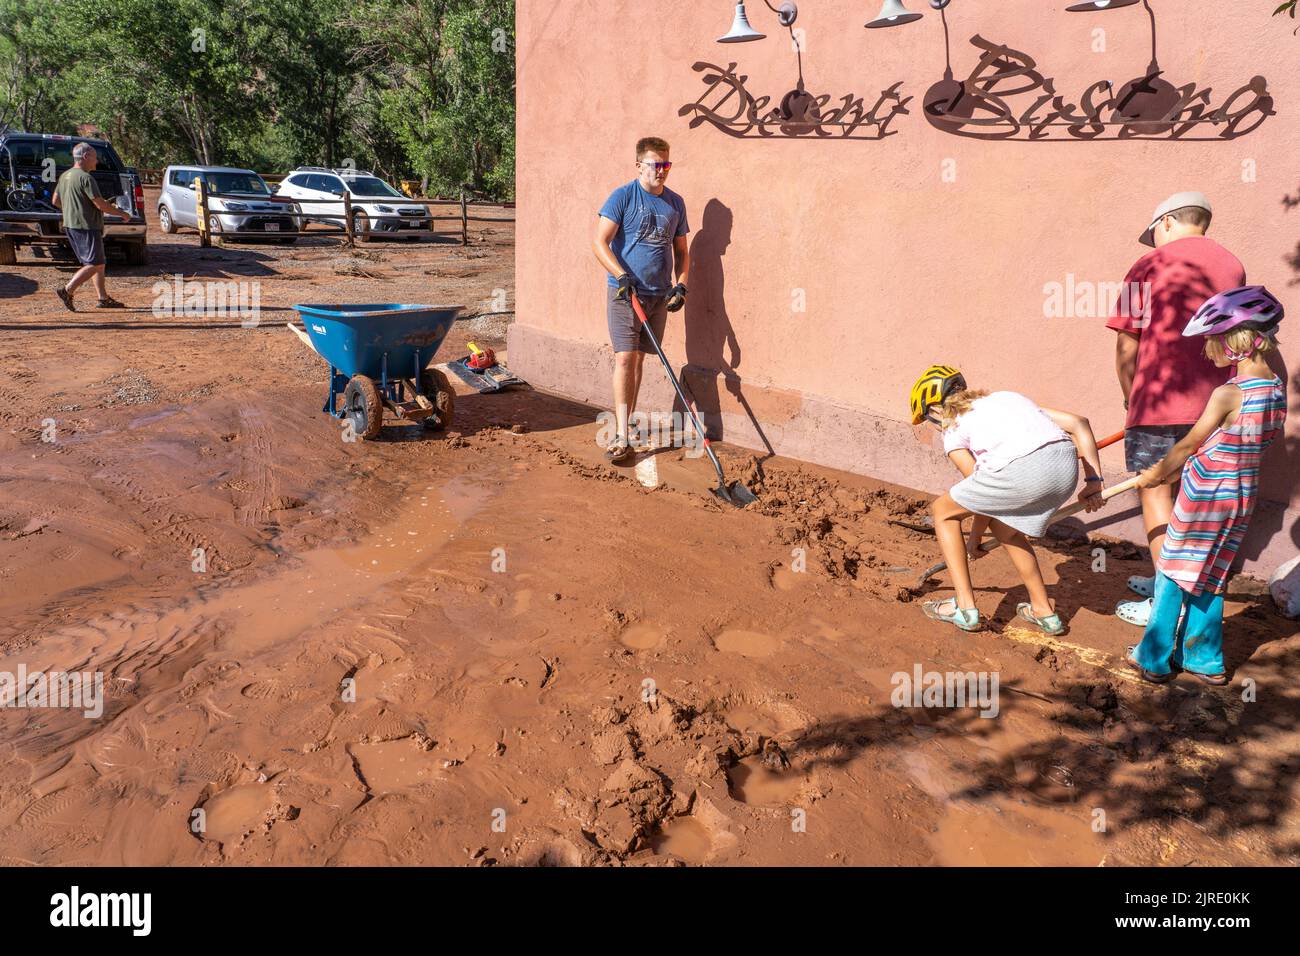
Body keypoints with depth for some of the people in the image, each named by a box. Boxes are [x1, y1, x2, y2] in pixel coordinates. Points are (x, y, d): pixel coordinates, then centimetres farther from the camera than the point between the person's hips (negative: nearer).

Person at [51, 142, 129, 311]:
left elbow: (56, 201, 20)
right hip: (86, 227, -10)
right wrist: (121, 213, -6)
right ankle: (67, 291, -11)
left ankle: (104, 298, 13)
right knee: (94, 265, -6)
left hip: (70, 225, 10)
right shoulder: (85, 178, -15)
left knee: (98, 264, 14)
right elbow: (101, 204, -19)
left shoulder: (65, 176, 14)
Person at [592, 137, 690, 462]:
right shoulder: (622, 197, -6)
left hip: (658, 294, 5)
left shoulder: (675, 203, 11)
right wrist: (622, 276, -23)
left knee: (638, 358, 12)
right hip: (624, 291, -5)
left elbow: (681, 250, 16)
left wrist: (681, 284, 0)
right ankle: (621, 435, -12)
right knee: (624, 358, -12)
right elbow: (600, 242, -11)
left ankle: (628, 420, 24)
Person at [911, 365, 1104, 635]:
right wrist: (1094, 480, 26)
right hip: (1066, 462, 7)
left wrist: (975, 536, 34)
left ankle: (965, 607, 19)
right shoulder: (1006, 397, 34)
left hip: (1021, 471, -6)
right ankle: (1044, 611, 39)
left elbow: (983, 496, 17)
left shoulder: (953, 432, 19)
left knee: (943, 511, 19)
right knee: (1004, 526, 32)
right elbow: (1079, 423, 26)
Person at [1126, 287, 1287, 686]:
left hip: (1205, 497, -7)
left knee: (1171, 575, 7)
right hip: (1243, 497, 7)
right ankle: (1204, 659, 29)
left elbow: (1188, 445, -13)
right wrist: (1176, 471, 16)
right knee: (1210, 579, 19)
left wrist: (1157, 473, 6)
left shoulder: (1227, 394, -22)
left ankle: (1154, 659, 17)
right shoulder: (1276, 390, 2)